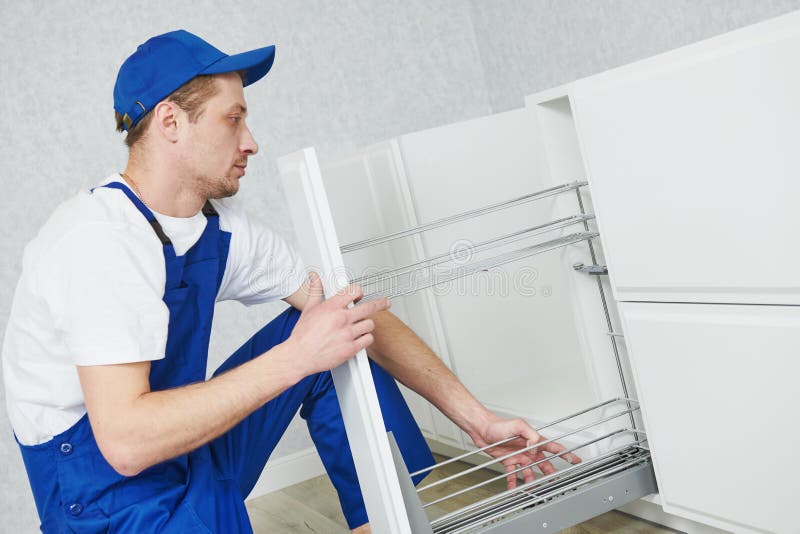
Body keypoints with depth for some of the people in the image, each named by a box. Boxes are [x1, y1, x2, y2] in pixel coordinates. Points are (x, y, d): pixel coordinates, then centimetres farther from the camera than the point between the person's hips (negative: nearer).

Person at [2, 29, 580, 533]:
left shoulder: (223, 228, -1)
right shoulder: (100, 239, -24)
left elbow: (363, 317, 2)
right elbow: (125, 441, -31)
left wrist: (476, 419, 0)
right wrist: (294, 358, -32)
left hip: (192, 455, 8)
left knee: (345, 336, 3)